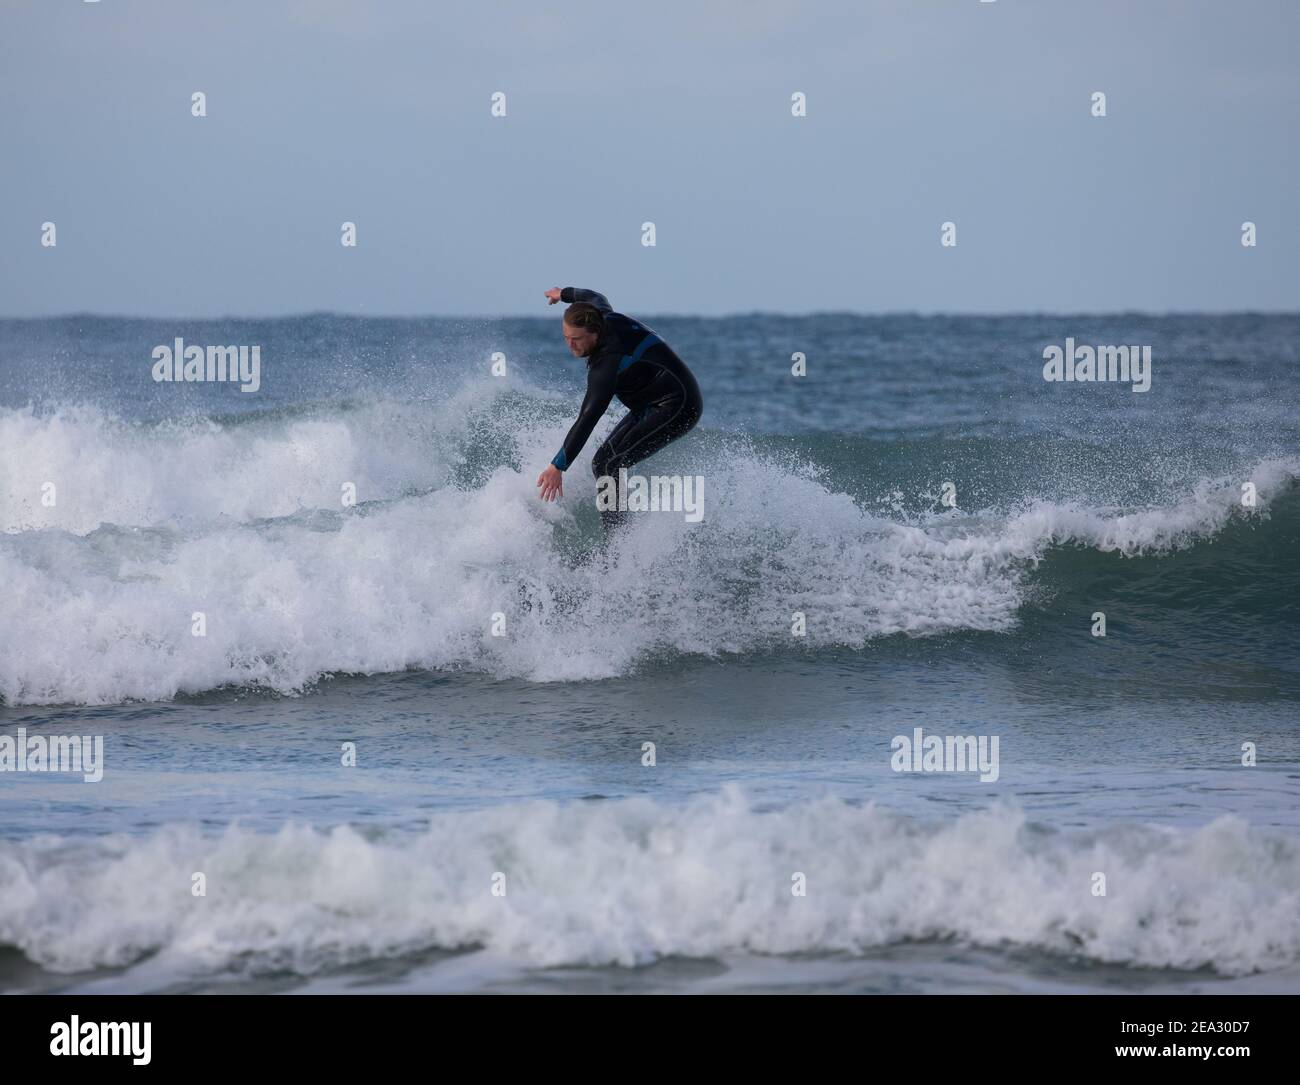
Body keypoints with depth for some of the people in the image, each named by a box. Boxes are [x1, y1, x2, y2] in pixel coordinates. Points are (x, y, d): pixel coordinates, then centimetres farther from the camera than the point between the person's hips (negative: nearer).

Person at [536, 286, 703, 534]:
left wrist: (558, 467, -32)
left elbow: (587, 420, -31)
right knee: (602, 462, 6)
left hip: (677, 408, -11)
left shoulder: (607, 364, -28)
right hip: (651, 407, 11)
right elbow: (594, 297, 23)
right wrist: (564, 294, 44)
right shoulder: (603, 317, -4)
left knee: (610, 466, -21)